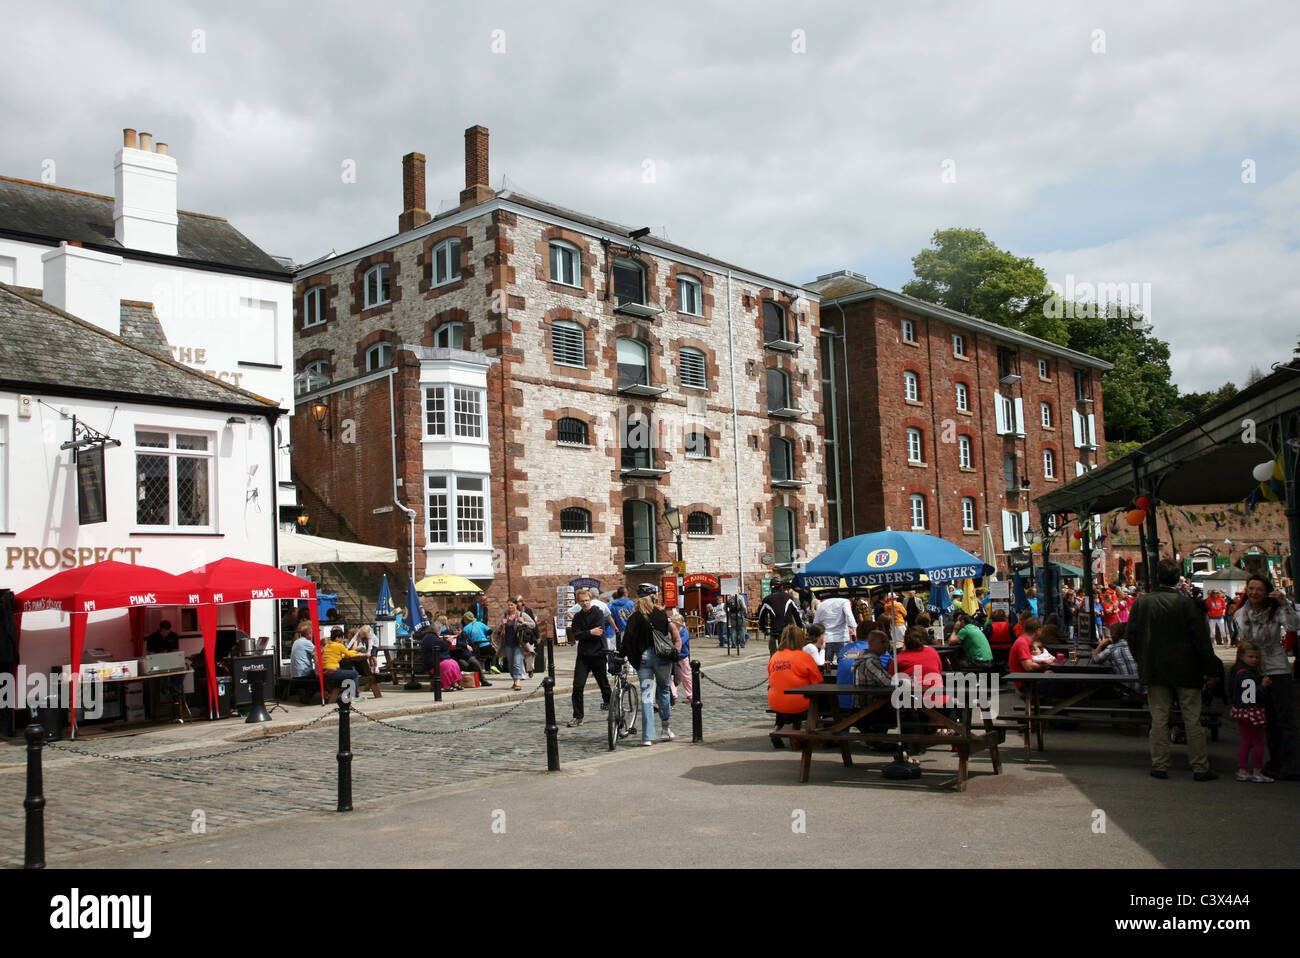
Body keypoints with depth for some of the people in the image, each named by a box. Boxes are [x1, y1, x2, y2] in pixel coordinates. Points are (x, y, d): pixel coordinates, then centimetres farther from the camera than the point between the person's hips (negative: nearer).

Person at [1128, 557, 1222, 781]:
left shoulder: (1141, 603, -1)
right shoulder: (1187, 603, -9)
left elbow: (1132, 637, 4)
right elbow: (1201, 639, -8)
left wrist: (1142, 663, 16)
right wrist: (1210, 670, -1)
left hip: (1155, 670, 2)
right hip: (1186, 670, -2)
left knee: (1159, 719, 6)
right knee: (1193, 720, 4)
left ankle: (1160, 766, 8)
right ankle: (1200, 768, 8)